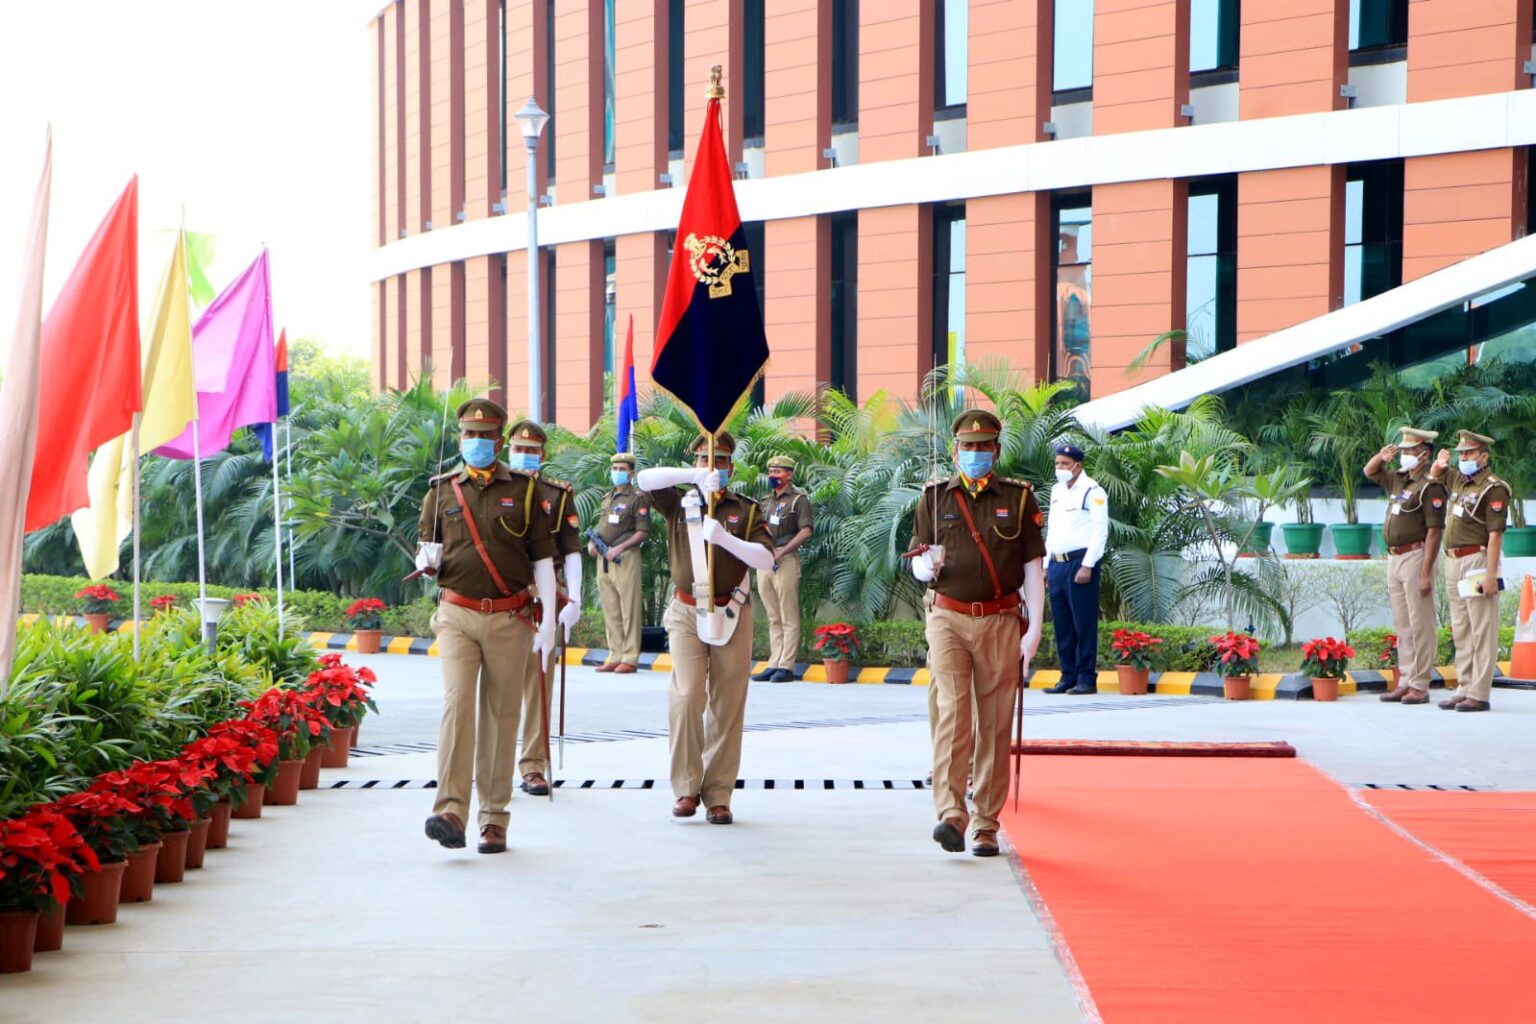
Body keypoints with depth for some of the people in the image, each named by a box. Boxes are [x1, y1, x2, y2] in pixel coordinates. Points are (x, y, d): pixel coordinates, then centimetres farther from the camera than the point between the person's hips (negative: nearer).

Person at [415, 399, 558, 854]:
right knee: (456, 703, -16)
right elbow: (426, 549, 16)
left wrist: (549, 619, -1)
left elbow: (543, 558, 7)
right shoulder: (441, 492, 10)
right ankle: (450, 811, -23)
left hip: (510, 618, 0)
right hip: (457, 615, 0)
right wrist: (428, 560, -9)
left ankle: (494, 819, 9)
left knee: (500, 715, 2)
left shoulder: (523, 492, 7)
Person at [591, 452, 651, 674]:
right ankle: (615, 656, 13)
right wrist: (592, 542, 7)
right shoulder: (607, 497, 20)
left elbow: (643, 532, -9)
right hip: (603, 559, 8)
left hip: (625, 558, -7)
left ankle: (630, 658, -6)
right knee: (610, 610, 8)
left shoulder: (638, 498, -3)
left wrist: (620, 548, -19)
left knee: (629, 610, -7)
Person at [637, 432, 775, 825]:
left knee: (727, 707, -1)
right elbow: (645, 479, -7)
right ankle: (686, 788, -5)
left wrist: (725, 538, -20)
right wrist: (695, 477, -16)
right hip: (687, 613, 0)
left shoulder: (746, 510, 9)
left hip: (731, 614, 0)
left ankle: (719, 796, 5)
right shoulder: (679, 502, 11)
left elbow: (766, 559, -5)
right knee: (686, 697, -14)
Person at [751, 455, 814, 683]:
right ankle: (774, 664, 11)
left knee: (789, 618, -6)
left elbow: (805, 531, -10)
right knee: (773, 618, 9)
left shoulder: (798, 499, -1)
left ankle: (786, 666, -7)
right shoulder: (767, 500, 20)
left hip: (785, 559, -7)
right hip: (764, 559, 7)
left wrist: (781, 552, -16)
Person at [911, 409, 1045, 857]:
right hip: (948, 618, 0)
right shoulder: (934, 497, 9)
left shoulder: (1019, 497, 6)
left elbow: (1033, 568, 5)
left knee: (995, 726, 2)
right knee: (952, 714, -15)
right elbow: (917, 564, 12)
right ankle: (951, 815, -22)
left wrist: (1034, 630, -3)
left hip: (1001, 622, 0)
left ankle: (987, 826, 9)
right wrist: (929, 567, -13)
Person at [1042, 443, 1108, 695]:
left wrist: (1087, 565, -17)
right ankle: (1068, 677, 13)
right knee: (1062, 624, 7)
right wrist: (1046, 565, 17)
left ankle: (1087, 679, -3)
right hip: (1057, 563, 8)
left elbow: (1100, 531, -11)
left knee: (1084, 623, -6)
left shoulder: (1092, 492, -5)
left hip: (1080, 563, -8)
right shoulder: (1057, 491, 19)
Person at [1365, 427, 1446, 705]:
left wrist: (1426, 574, -22)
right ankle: (1405, 683, 17)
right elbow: (1370, 472, 31)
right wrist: (1381, 457, 8)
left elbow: (1434, 531, -17)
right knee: (1402, 626, 12)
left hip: (1415, 556, -9)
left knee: (1420, 625, -5)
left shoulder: (1430, 486, -12)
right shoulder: (1398, 480, 14)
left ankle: (1420, 687, -4)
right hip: (1394, 558, 9)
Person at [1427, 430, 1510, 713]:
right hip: (1454, 563, 9)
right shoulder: (1459, 480, 15)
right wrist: (1439, 465, 13)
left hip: (1477, 562, -9)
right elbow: (1434, 476, 37)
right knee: (1461, 632, 11)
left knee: (1482, 631, -7)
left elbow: (1495, 534, -17)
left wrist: (1491, 574, -23)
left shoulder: (1493, 489, -11)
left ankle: (1479, 695, -8)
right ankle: (1464, 688, 16)